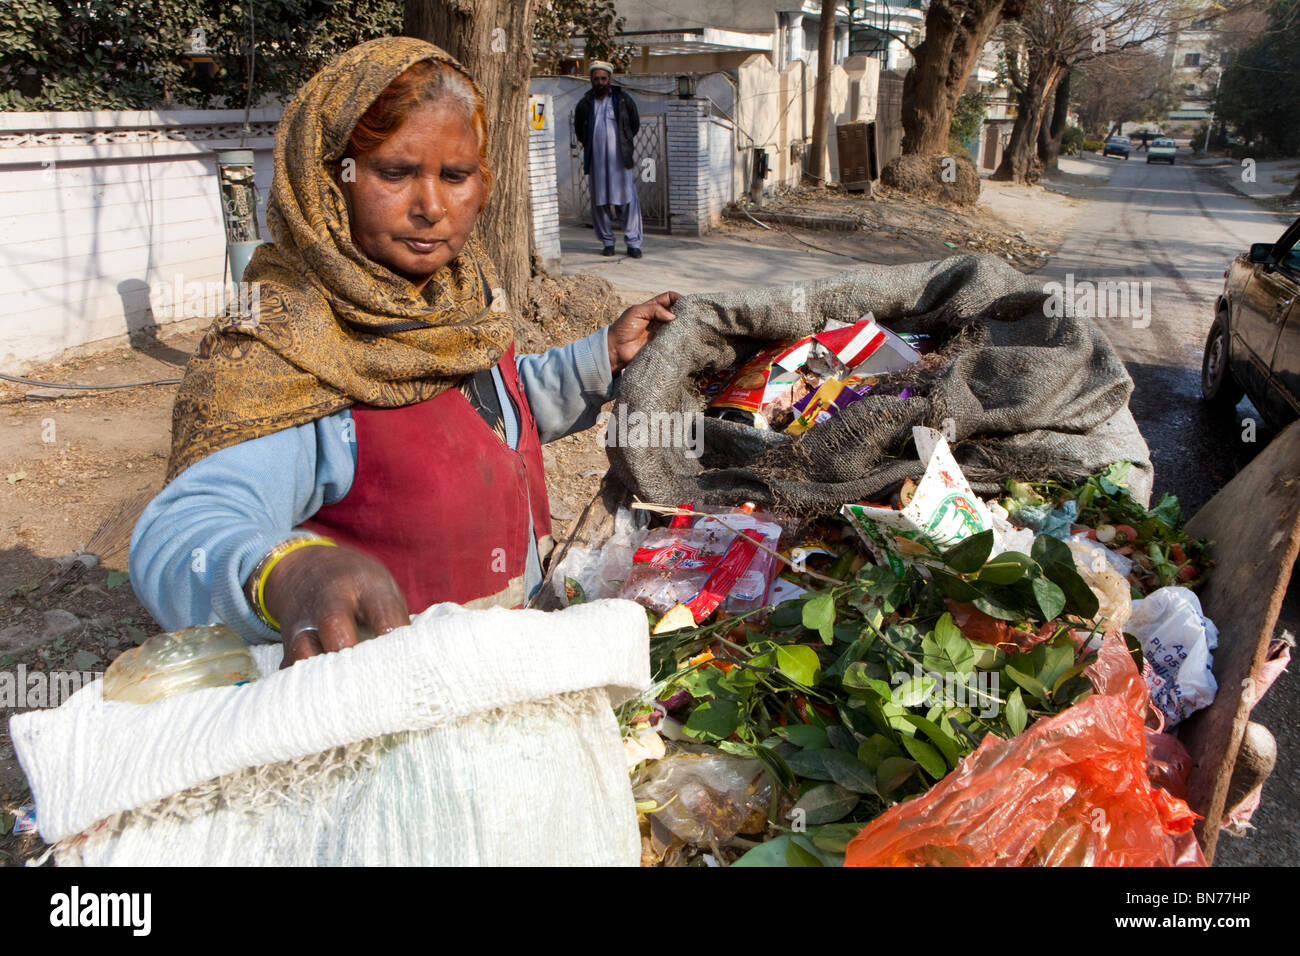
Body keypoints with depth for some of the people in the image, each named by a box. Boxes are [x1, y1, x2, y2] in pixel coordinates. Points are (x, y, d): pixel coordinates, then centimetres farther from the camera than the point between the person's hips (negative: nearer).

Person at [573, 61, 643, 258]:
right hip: (596, 161, 1)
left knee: (628, 200, -6)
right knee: (600, 203, 2)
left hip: (621, 160, -1)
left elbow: (635, 125, 16)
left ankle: (633, 243, -2)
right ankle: (607, 242, 12)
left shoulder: (624, 100, 4)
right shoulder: (585, 104, 6)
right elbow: (579, 130, 21)